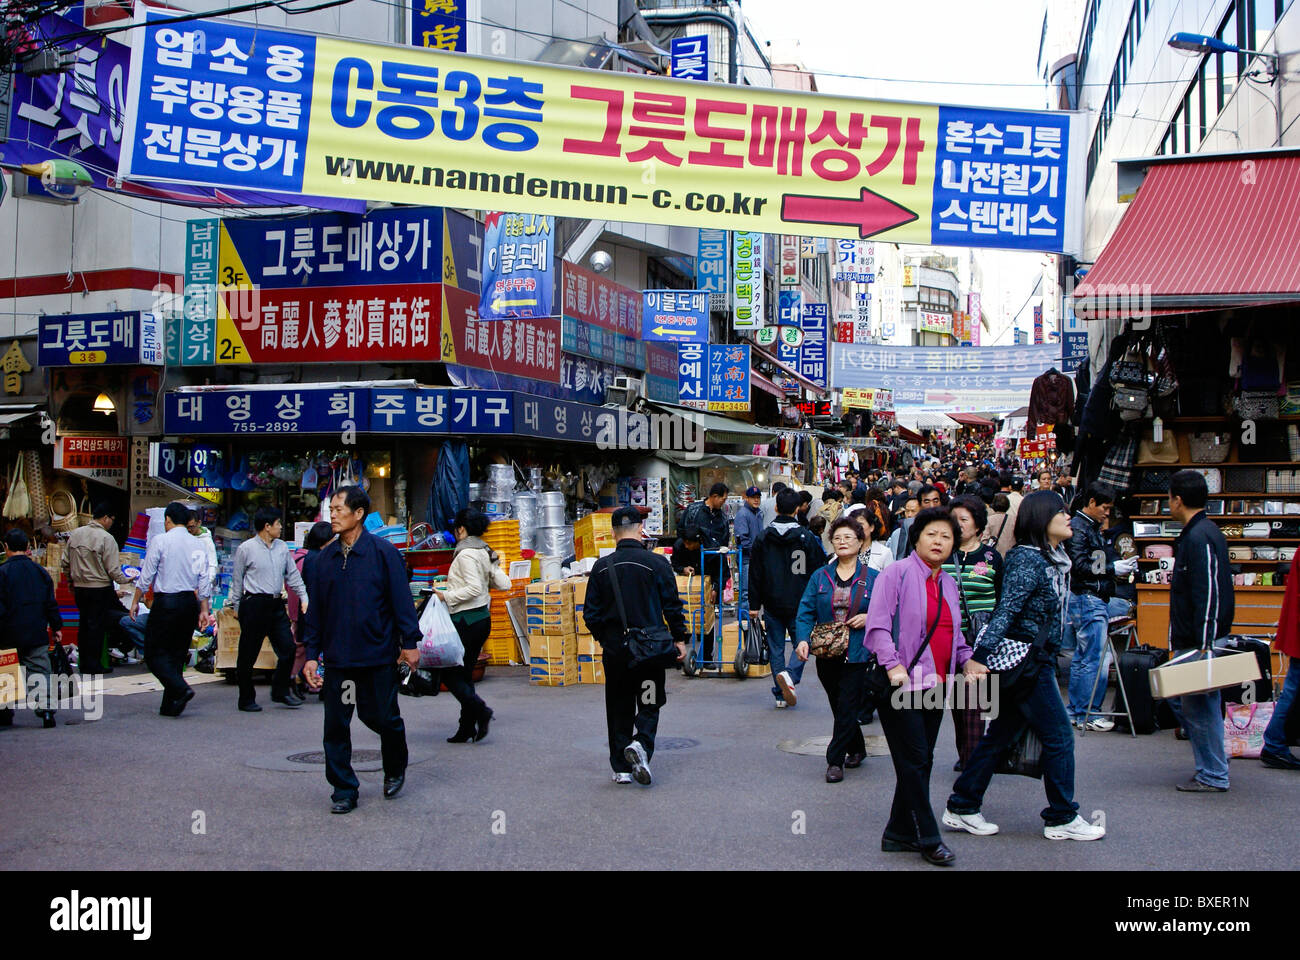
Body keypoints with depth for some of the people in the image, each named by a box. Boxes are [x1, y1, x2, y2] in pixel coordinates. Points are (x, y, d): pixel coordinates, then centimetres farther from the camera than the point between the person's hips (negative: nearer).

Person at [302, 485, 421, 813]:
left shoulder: (383, 552, -5)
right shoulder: (326, 558, 7)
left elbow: (401, 599, -4)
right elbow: (316, 610, 10)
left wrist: (409, 642, -6)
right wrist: (312, 655, 7)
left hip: (378, 654, -4)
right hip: (337, 657, 4)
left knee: (383, 718, 5)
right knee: (335, 725, 4)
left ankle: (395, 770, 33)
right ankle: (344, 790, 17)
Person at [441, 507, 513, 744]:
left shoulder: (465, 554, -15)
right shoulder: (487, 553, 9)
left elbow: (474, 588, -23)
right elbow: (504, 584, 7)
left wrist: (447, 596, -15)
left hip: (466, 619, -9)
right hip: (483, 617, 9)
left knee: (449, 671, 1)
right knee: (465, 672, 13)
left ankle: (479, 709, -11)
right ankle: (466, 729, 14)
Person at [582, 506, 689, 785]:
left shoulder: (601, 567, 0)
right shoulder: (656, 563, -7)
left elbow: (591, 612, 4)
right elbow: (672, 605, -6)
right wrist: (679, 638, 6)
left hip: (614, 648, 2)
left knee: (619, 707, 13)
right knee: (649, 704, 9)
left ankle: (621, 768, 15)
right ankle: (642, 744, -18)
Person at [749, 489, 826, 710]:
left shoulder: (764, 538, 0)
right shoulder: (807, 537, -5)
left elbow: (755, 574, 2)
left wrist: (754, 604, 7)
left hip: (772, 604, 2)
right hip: (798, 604, -2)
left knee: (776, 646, 10)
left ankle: (781, 695, 10)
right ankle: (790, 674, -19)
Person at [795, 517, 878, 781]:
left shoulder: (872, 578, 1)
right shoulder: (820, 576, 6)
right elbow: (806, 611, 1)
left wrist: (869, 618, -13)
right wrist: (803, 639, -14)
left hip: (857, 653, -3)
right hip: (826, 653, 3)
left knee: (846, 707, -6)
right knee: (839, 707, 14)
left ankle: (835, 760, 3)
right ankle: (857, 749, 35)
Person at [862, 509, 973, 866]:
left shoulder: (948, 584, 15)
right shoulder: (897, 574, -7)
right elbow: (877, 625, -14)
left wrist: (967, 659, 8)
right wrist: (893, 665, -24)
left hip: (935, 684, 8)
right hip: (902, 684, -8)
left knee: (922, 762, 11)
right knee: (915, 760, -4)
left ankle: (899, 833, 21)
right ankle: (929, 839, 6)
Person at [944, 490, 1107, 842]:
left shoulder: (1052, 558, 13)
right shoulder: (1029, 560, -17)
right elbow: (1006, 611, -24)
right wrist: (981, 657, -28)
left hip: (1035, 660, 10)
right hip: (1025, 661, -10)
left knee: (999, 736, 12)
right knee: (1058, 739, 1)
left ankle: (961, 809, 18)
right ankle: (1062, 818, 14)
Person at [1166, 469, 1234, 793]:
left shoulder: (1199, 538, -20)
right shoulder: (1205, 531, 13)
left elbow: (1208, 595, -24)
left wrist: (1203, 645, -24)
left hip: (1199, 641, -10)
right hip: (1191, 639, 10)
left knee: (1200, 705, -1)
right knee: (1180, 699, 17)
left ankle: (1213, 776, 9)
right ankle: (1214, 758, 25)